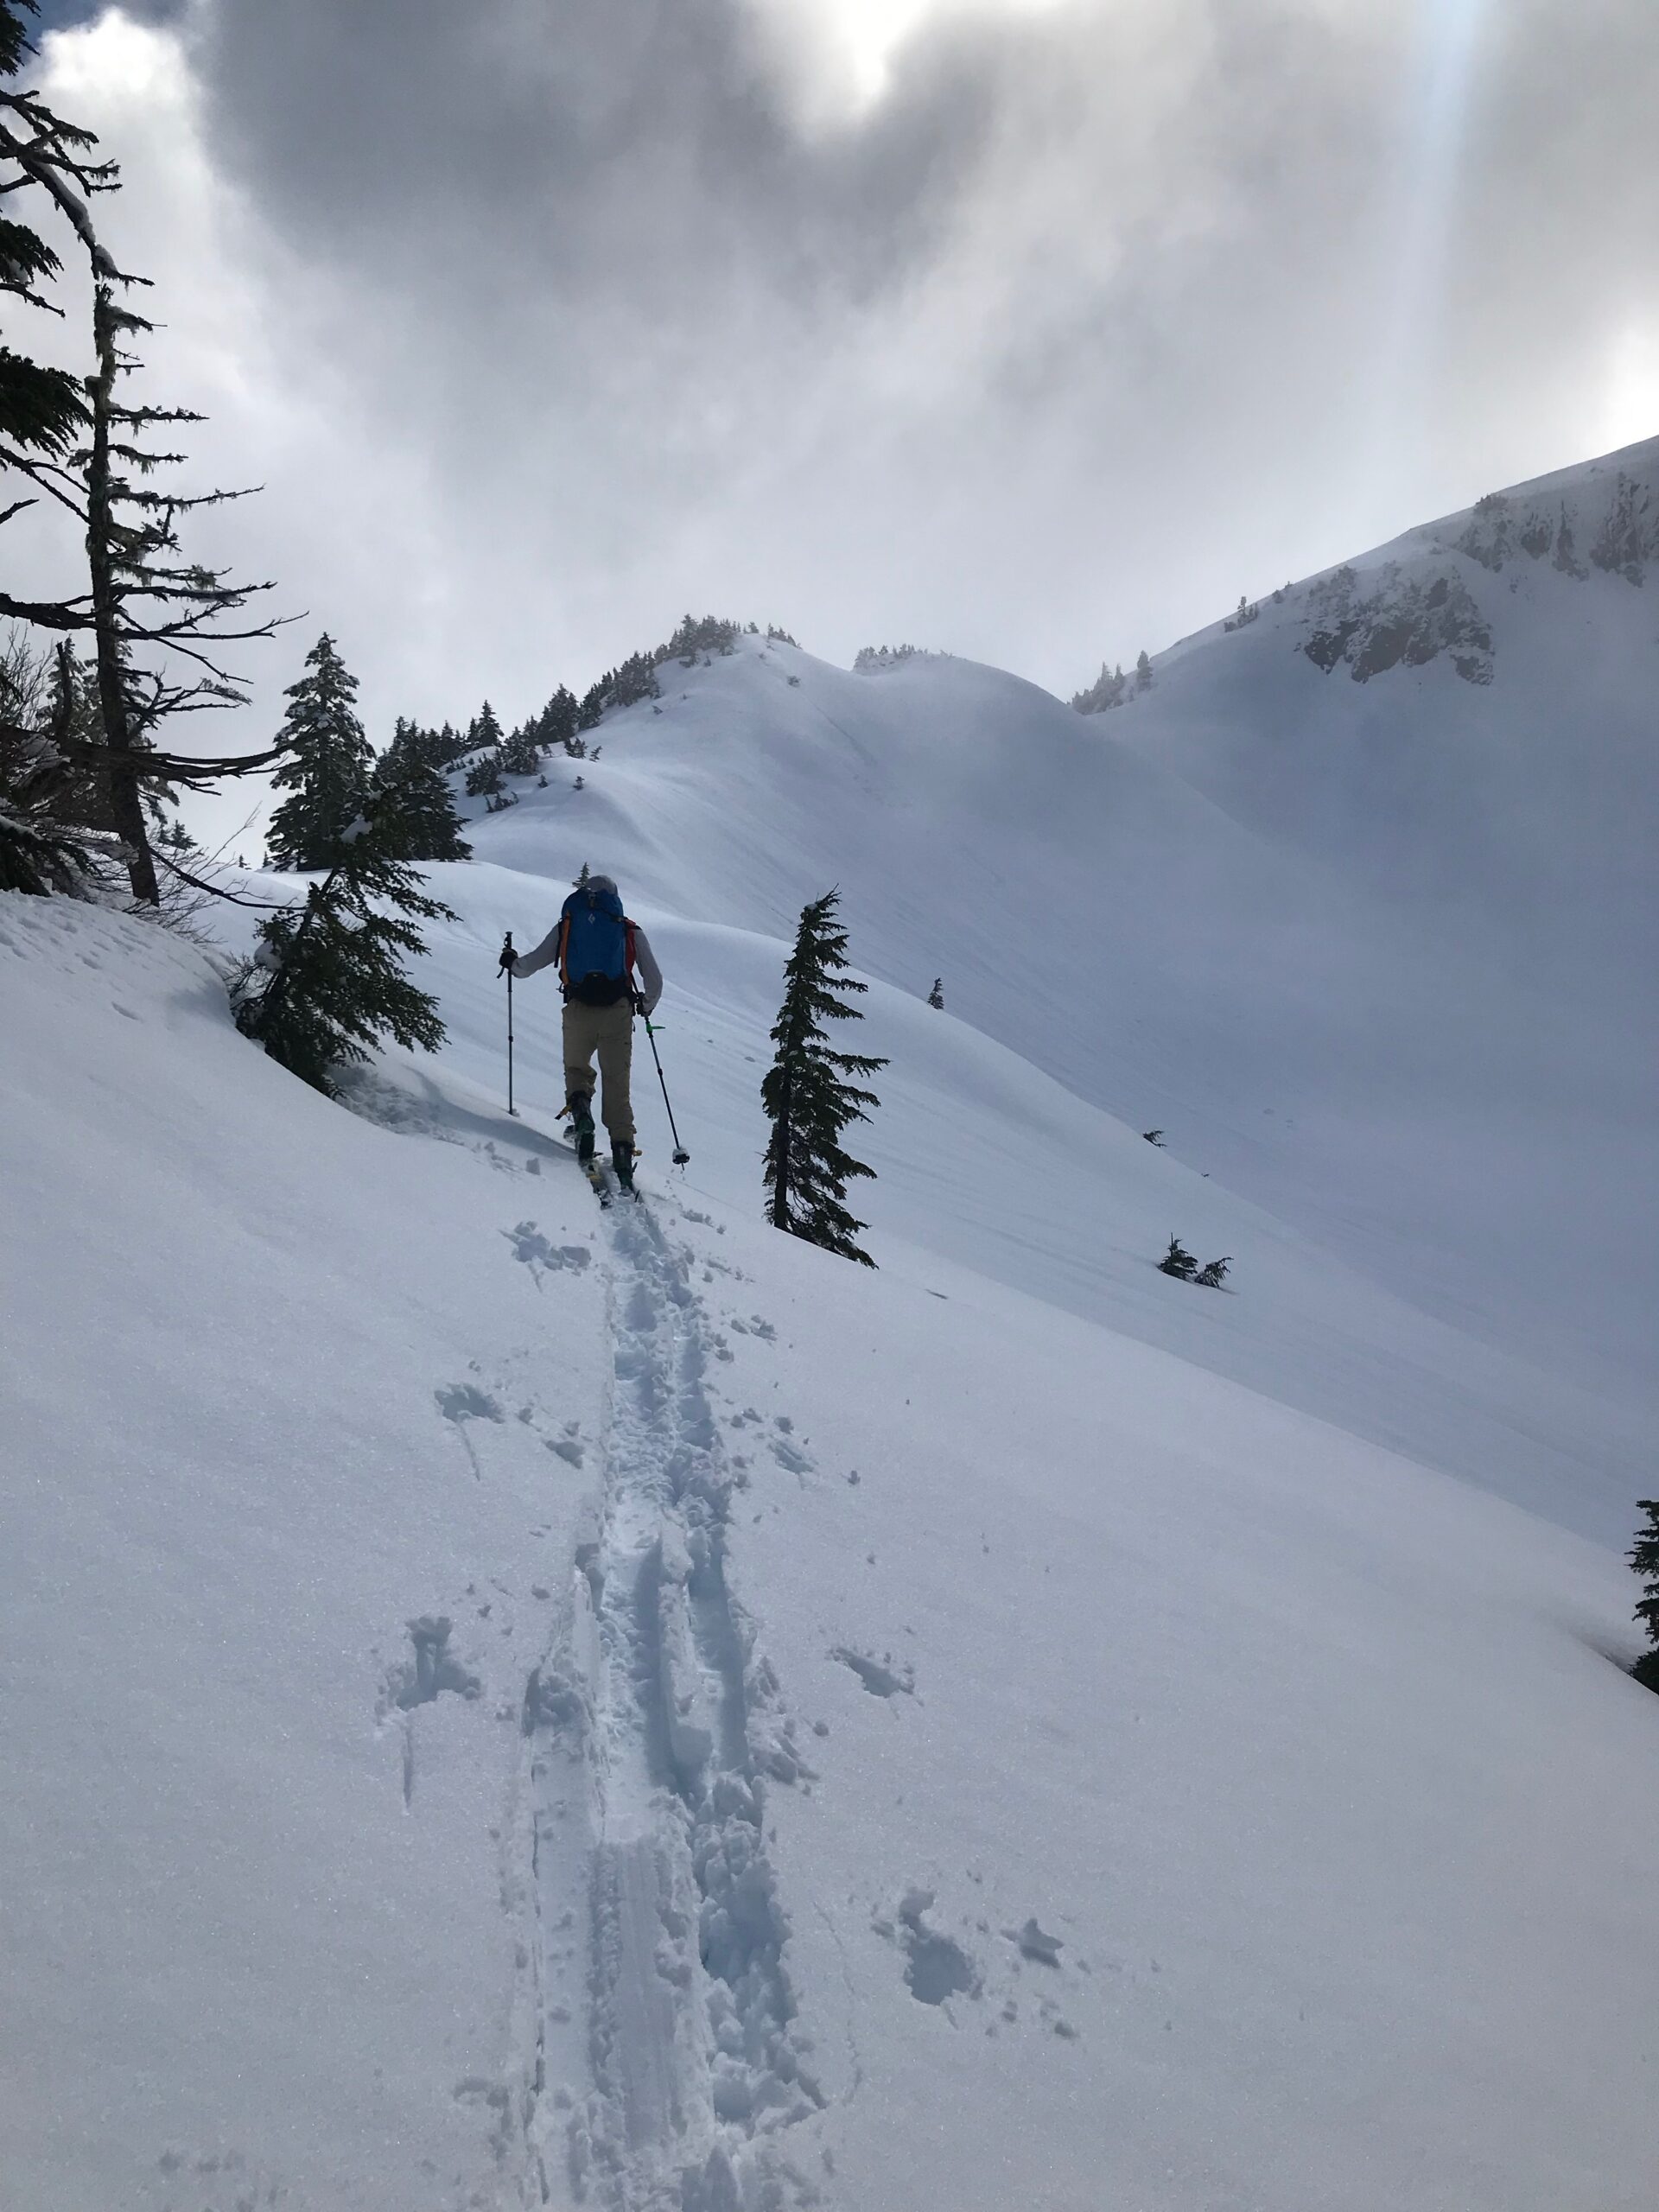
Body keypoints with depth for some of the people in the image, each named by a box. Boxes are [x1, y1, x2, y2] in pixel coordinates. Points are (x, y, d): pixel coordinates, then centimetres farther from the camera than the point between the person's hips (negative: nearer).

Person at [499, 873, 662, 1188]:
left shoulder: (567, 925, 15)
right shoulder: (631, 930, 15)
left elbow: (531, 964, 14)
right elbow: (655, 981, 12)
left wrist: (512, 963, 37)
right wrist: (646, 1008, 31)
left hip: (579, 1011, 0)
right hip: (618, 1012, 0)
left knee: (576, 1069, 23)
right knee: (617, 1085, 5)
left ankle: (580, 1111, -7)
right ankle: (622, 1153, -6)